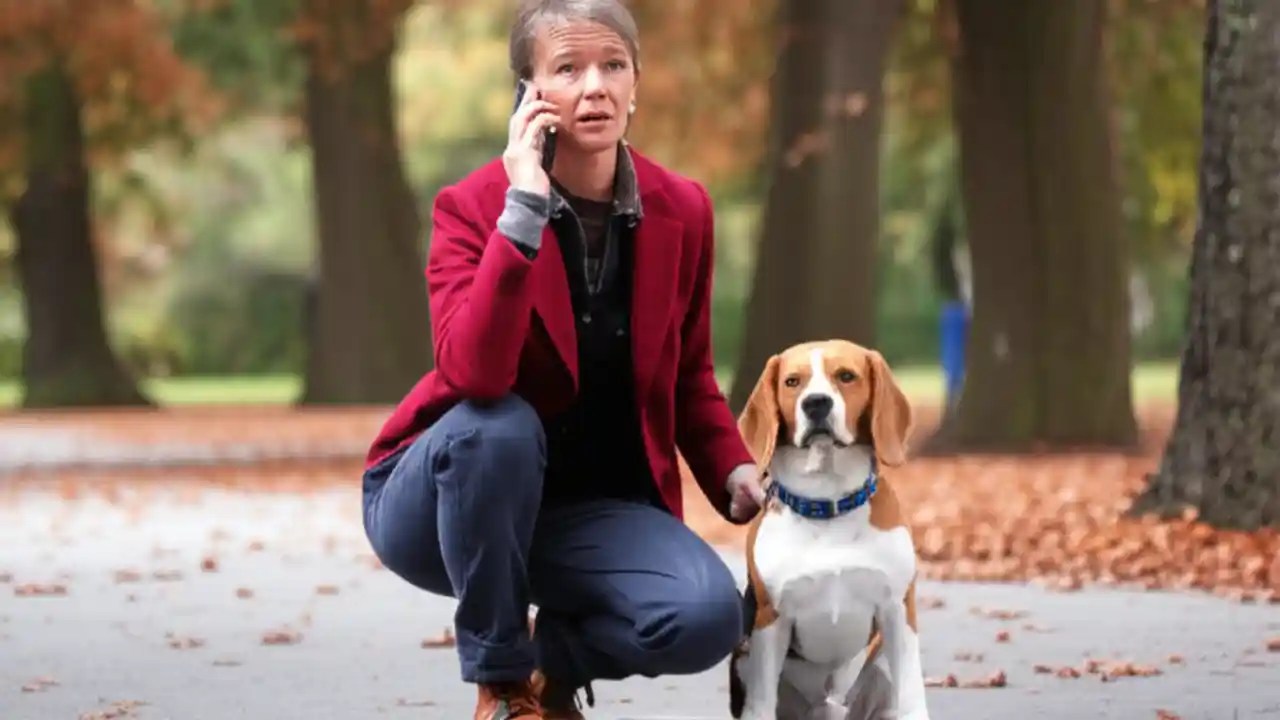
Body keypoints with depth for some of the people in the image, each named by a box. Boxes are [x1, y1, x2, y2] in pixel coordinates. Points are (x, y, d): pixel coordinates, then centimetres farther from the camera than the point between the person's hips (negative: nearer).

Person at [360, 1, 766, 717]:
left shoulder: (682, 210, -3)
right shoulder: (474, 206, -15)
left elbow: (688, 373, 12)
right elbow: (473, 375, -34)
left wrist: (733, 470, -6)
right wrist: (525, 208, -34)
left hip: (592, 509, 3)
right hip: (442, 502, -3)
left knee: (709, 616, -26)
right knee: (496, 424, -38)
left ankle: (553, 656, 10)